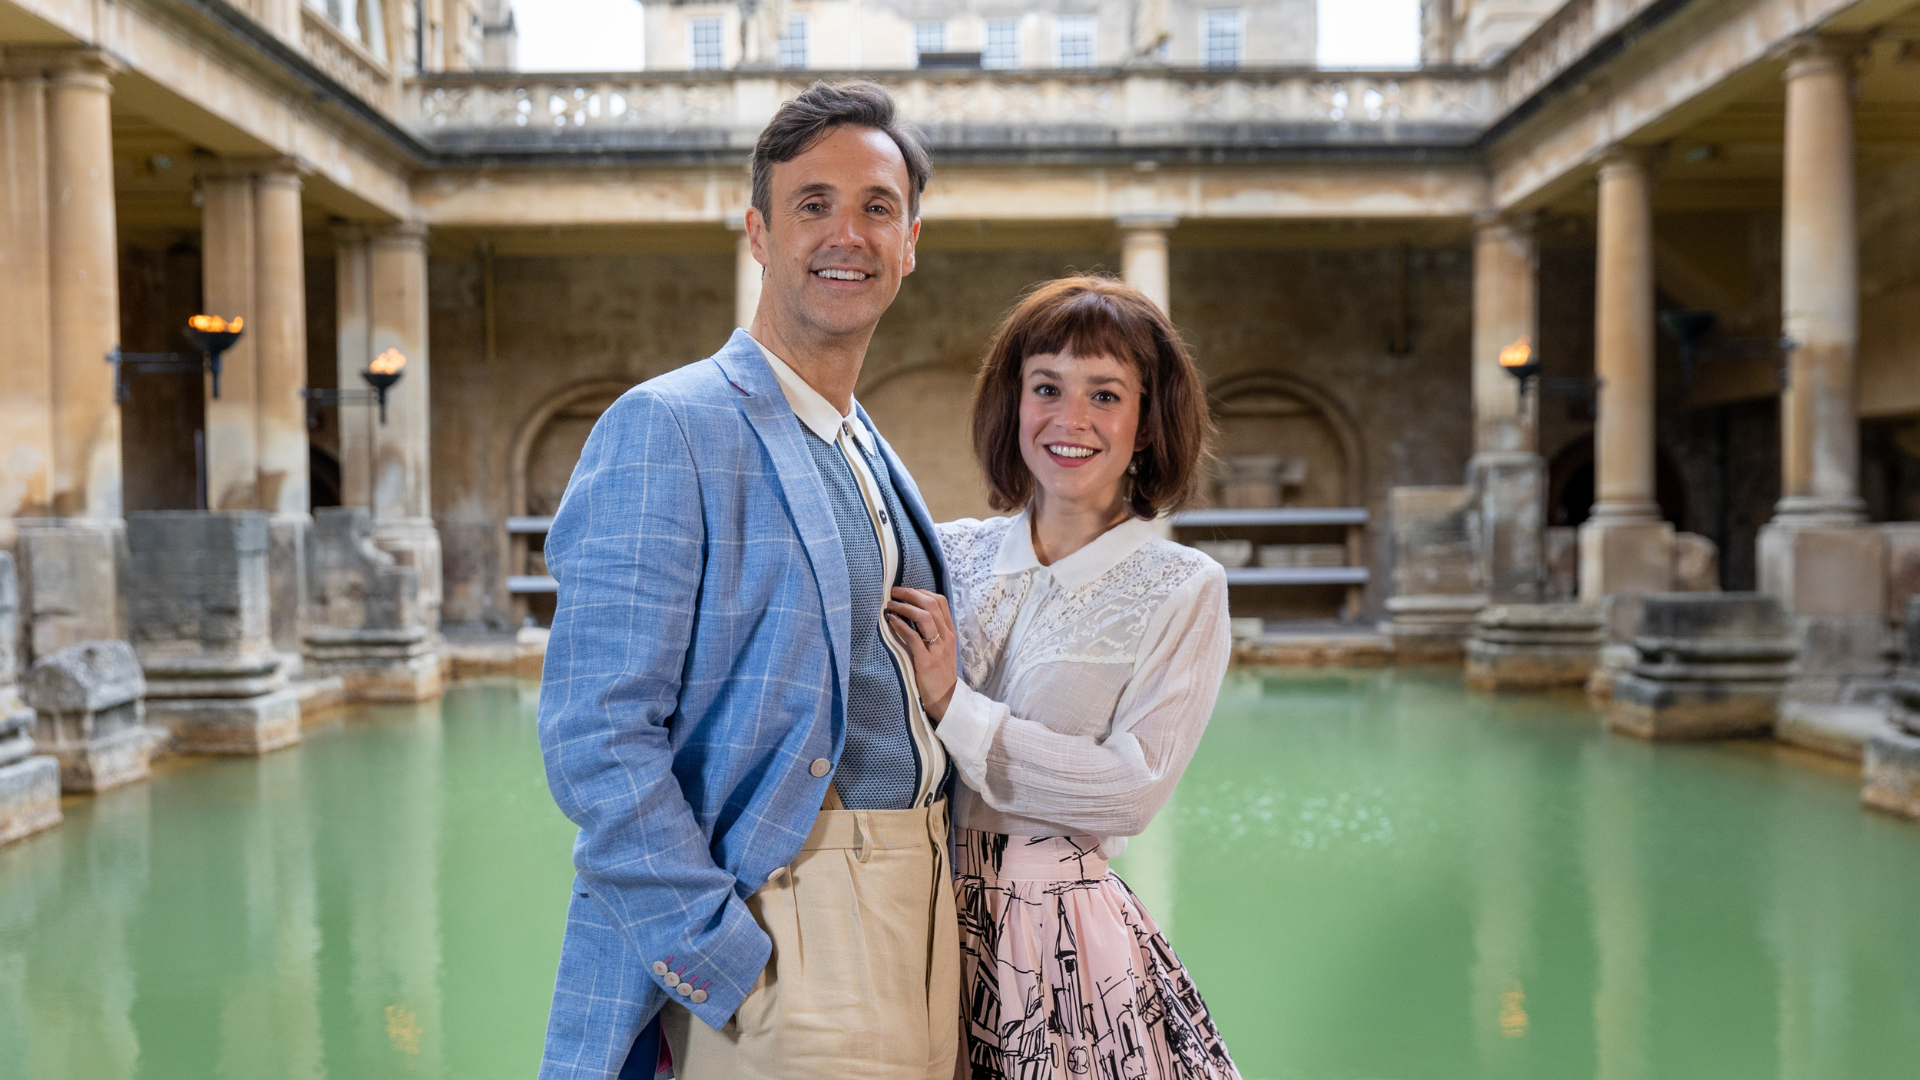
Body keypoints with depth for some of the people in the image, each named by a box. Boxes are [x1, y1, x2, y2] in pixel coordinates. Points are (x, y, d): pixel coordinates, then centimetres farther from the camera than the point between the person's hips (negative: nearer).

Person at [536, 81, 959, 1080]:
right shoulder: (668, 428, -12)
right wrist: (730, 968, -18)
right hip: (780, 926, -7)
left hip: (921, 919, 8)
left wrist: (943, 901, 11)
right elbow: (596, 736, -17)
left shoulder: (873, 456, 14)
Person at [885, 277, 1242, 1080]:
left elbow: (1134, 788, -14)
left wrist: (953, 708, -15)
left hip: (1063, 941, -2)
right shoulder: (946, 556, 4)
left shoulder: (1182, 591, -4)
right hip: (925, 923, 3)